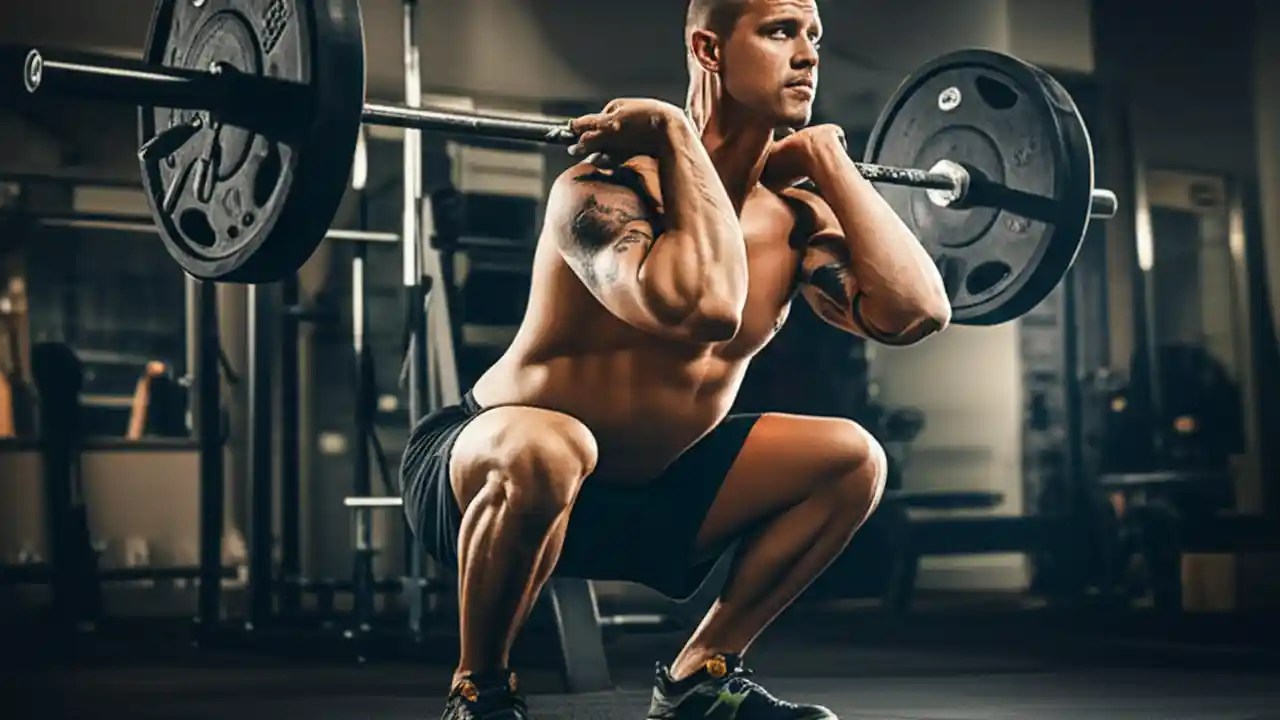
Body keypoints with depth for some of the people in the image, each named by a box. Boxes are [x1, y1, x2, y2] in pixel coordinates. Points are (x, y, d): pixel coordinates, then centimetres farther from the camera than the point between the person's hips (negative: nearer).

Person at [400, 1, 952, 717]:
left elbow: (914, 310, -16)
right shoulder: (605, 187, -26)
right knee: (548, 450, -41)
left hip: (648, 487, 7)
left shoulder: (792, 211, -4)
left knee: (854, 459, 0)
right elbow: (701, 306, -45)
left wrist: (826, 159, -9)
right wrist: (680, 139, -32)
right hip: (485, 466, -7)